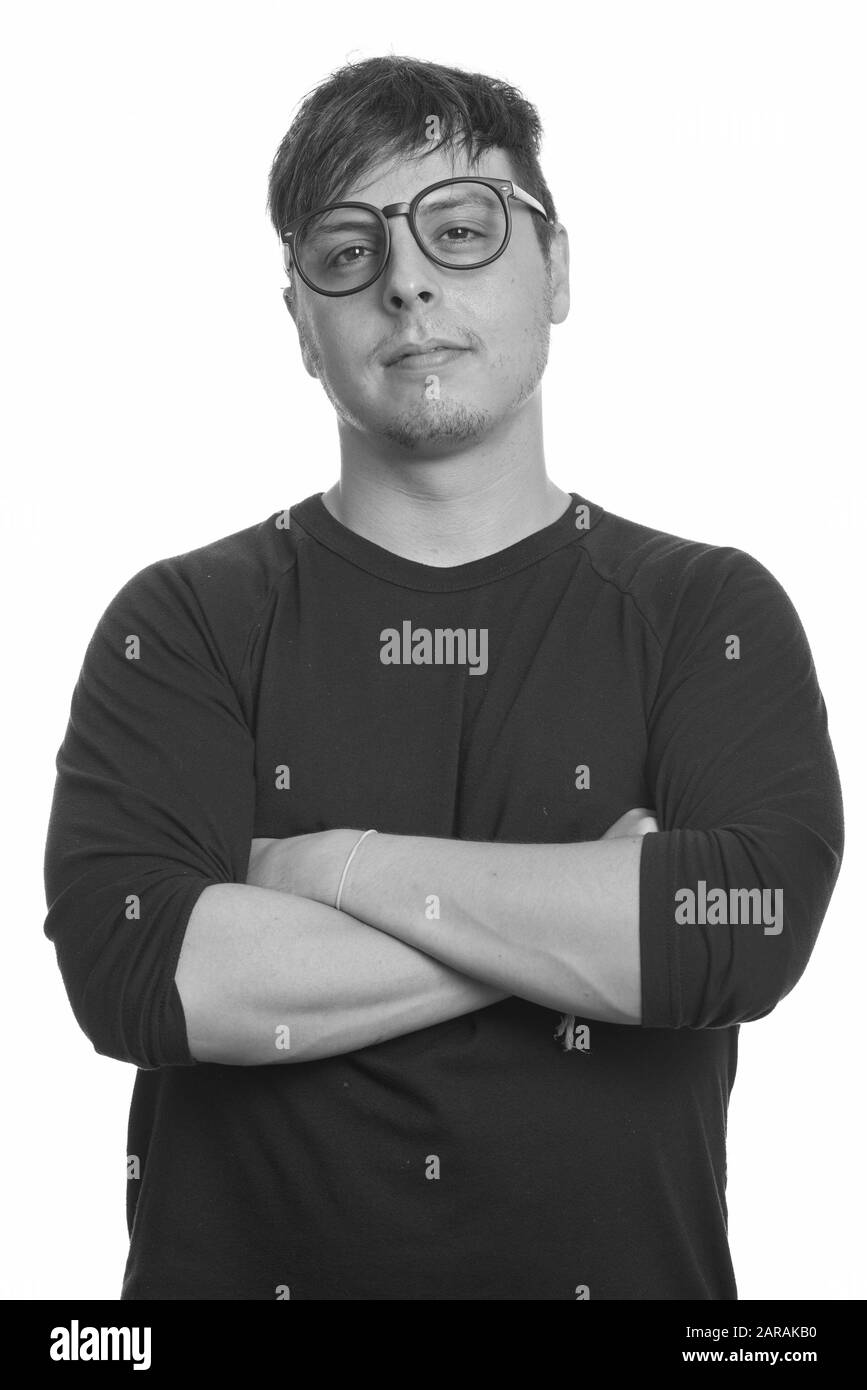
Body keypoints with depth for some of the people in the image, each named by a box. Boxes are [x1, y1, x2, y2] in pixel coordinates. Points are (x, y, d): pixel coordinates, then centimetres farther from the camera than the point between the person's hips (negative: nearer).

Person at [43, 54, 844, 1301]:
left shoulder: (713, 614, -3)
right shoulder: (182, 625, -4)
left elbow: (747, 924, -18)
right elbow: (131, 968, -18)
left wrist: (331, 867, -17)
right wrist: (594, 923, -17)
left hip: (625, 1266, 1)